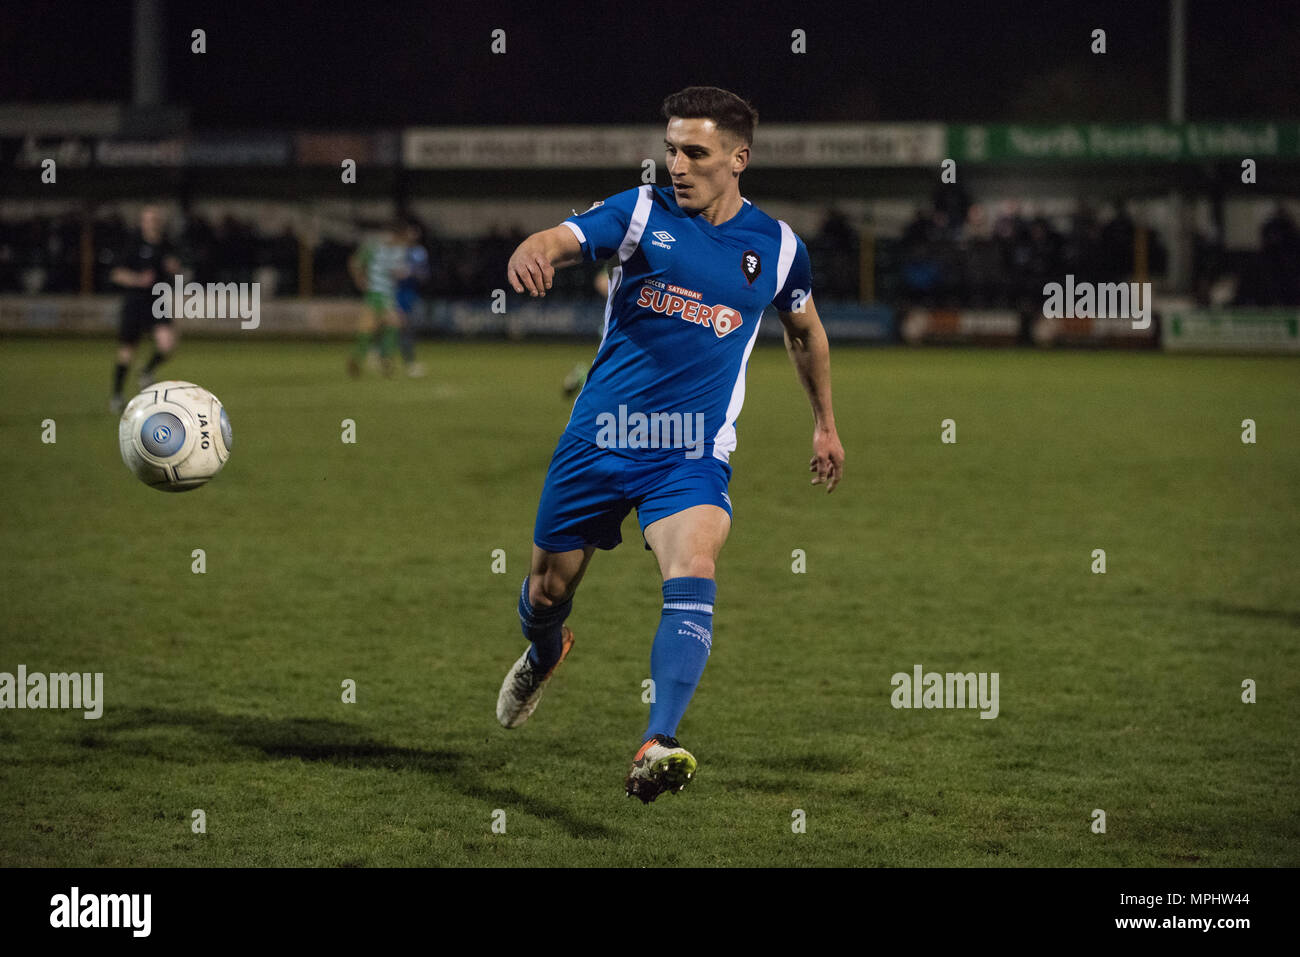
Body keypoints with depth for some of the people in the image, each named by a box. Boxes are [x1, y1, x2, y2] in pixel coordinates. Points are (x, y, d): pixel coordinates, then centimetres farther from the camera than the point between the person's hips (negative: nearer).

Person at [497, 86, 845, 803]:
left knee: (693, 574, -27)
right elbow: (561, 240, -20)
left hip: (693, 455, -1)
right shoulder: (641, 212, -2)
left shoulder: (776, 246, 4)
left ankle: (658, 746, -37)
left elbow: (804, 329, 24)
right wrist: (530, 253, -44)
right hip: (599, 439, 1)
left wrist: (825, 422, 30)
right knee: (548, 590, 13)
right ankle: (544, 655, 50)